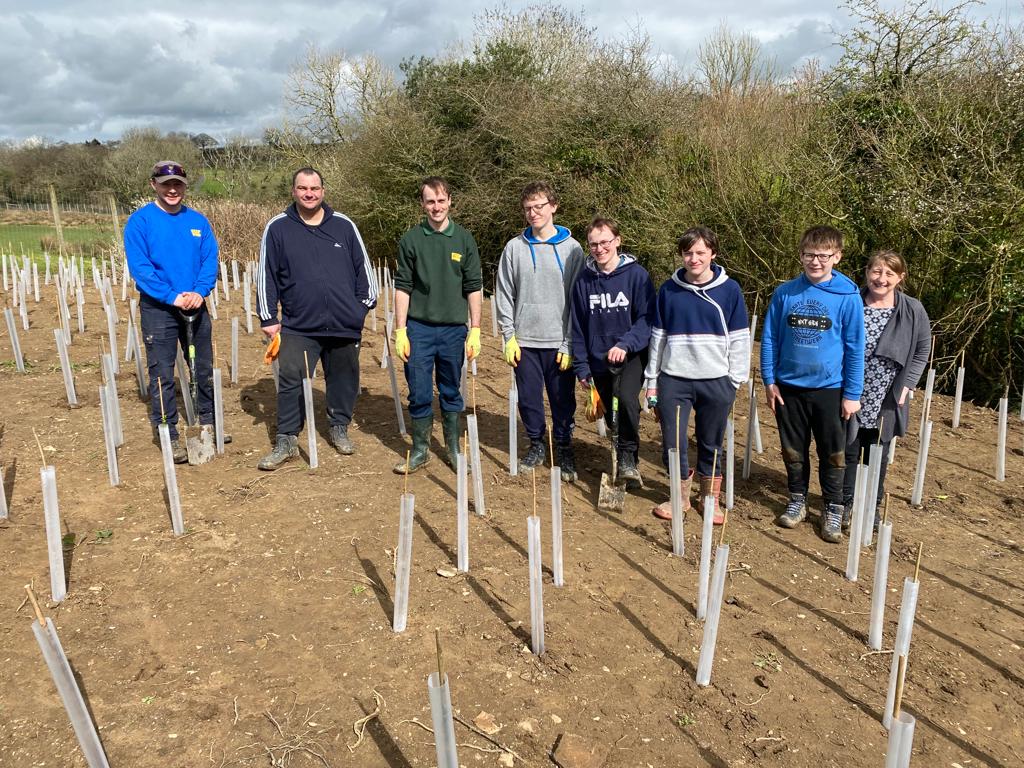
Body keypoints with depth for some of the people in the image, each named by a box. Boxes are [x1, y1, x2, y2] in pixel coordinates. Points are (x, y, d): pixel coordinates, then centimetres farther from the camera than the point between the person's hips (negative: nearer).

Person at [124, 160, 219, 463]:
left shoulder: (198, 220, 4)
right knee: (162, 375, 1)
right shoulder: (140, 221, -6)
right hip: (158, 308, -4)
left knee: (204, 368, 14)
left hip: (196, 306, 4)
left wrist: (199, 292, -17)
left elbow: (210, 260, 1)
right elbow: (139, 267, -13)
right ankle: (168, 435, 10)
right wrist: (173, 296, -22)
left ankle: (208, 421, 31)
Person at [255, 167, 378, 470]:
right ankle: (286, 440, 6)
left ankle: (340, 428, 30)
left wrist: (365, 303, 9)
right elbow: (266, 274, 3)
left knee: (344, 380, 11)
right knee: (290, 381, -4)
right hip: (298, 326, -1)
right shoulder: (278, 228, 1)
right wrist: (268, 318, 1)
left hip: (344, 324, 2)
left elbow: (363, 265, 11)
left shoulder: (344, 225, 5)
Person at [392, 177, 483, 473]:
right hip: (419, 329, -1)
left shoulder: (464, 240, 2)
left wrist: (475, 331, -1)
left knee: (451, 393, 11)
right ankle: (420, 449, 19)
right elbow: (402, 288, 1)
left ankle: (453, 448, 24)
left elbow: (474, 288, 3)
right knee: (419, 394, 5)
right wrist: (400, 331, -3)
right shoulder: (411, 240, 0)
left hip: (454, 329, 1)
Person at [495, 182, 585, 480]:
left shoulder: (572, 248, -1)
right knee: (529, 399, 9)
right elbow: (504, 295, 5)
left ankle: (564, 449, 23)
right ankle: (536, 445, 28)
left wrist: (569, 344, -6)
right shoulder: (515, 247, 4)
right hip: (525, 342, 2)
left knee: (563, 401, 5)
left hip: (559, 342, -1)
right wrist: (509, 336, -1)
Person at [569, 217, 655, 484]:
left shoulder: (636, 274, -9)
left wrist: (625, 344, -27)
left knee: (627, 398, -28)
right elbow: (578, 327, 8)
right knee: (611, 415, 11)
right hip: (599, 359, 4)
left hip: (632, 355, -4)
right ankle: (621, 454, 37)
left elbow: (647, 318, -11)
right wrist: (581, 367, 7)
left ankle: (628, 455, -9)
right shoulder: (584, 280, 1)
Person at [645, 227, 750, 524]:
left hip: (715, 382, -1)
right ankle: (682, 496, 25)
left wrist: (735, 381, 0)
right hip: (674, 380, 1)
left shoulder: (729, 290, -2)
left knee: (711, 446, 11)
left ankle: (711, 500, 29)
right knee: (673, 444, 2)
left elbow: (739, 339, 2)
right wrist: (652, 380, 8)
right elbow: (658, 336, 8)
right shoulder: (668, 289, 2)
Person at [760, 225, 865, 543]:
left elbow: (855, 347, -4)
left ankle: (833, 509, 25)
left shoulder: (847, 296, -8)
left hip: (829, 388, -2)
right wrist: (769, 381, 1)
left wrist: (852, 394, -4)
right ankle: (797, 500, 32)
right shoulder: (785, 293, -3)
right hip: (789, 386, 2)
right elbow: (770, 338, 4)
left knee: (832, 454, 10)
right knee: (793, 450, 14)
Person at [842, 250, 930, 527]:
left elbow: (922, 350, 5)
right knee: (848, 452, 11)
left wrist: (906, 385, -4)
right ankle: (844, 503, 28)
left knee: (878, 456, 15)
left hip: (887, 400, 1)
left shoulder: (913, 311, -6)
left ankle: (872, 506, 31)